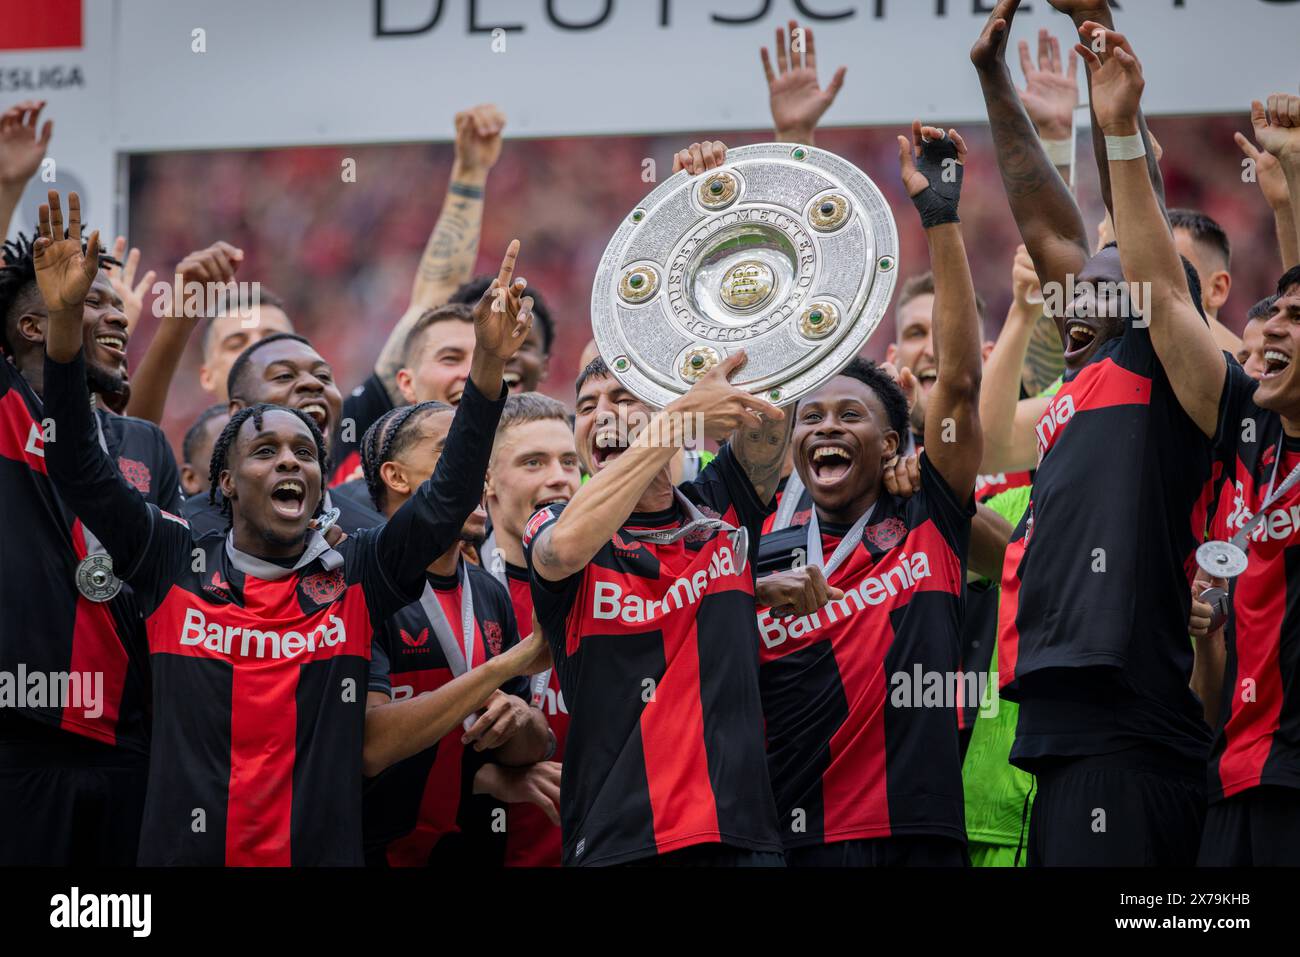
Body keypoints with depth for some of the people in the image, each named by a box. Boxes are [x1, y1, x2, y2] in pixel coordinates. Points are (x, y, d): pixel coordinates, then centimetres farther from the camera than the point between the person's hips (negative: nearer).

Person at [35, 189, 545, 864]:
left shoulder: (355, 576, 6)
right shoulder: (176, 567, 4)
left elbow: (450, 495, -2)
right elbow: (79, 468, -3)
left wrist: (490, 363, -13)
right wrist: (66, 319, -14)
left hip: (323, 848, 1)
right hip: (183, 851, -1)